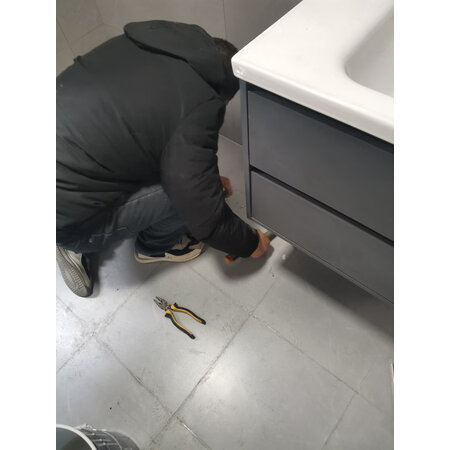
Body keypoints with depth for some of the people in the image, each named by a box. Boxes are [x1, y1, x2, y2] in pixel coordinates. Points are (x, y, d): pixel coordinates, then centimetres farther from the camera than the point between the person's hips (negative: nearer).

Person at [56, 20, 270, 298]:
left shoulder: (144, 41, 5)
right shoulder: (201, 104, -19)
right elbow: (206, 220, -16)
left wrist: (207, 176, 26)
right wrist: (251, 244, 4)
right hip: (62, 219, -8)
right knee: (187, 188, -7)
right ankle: (155, 246, 21)